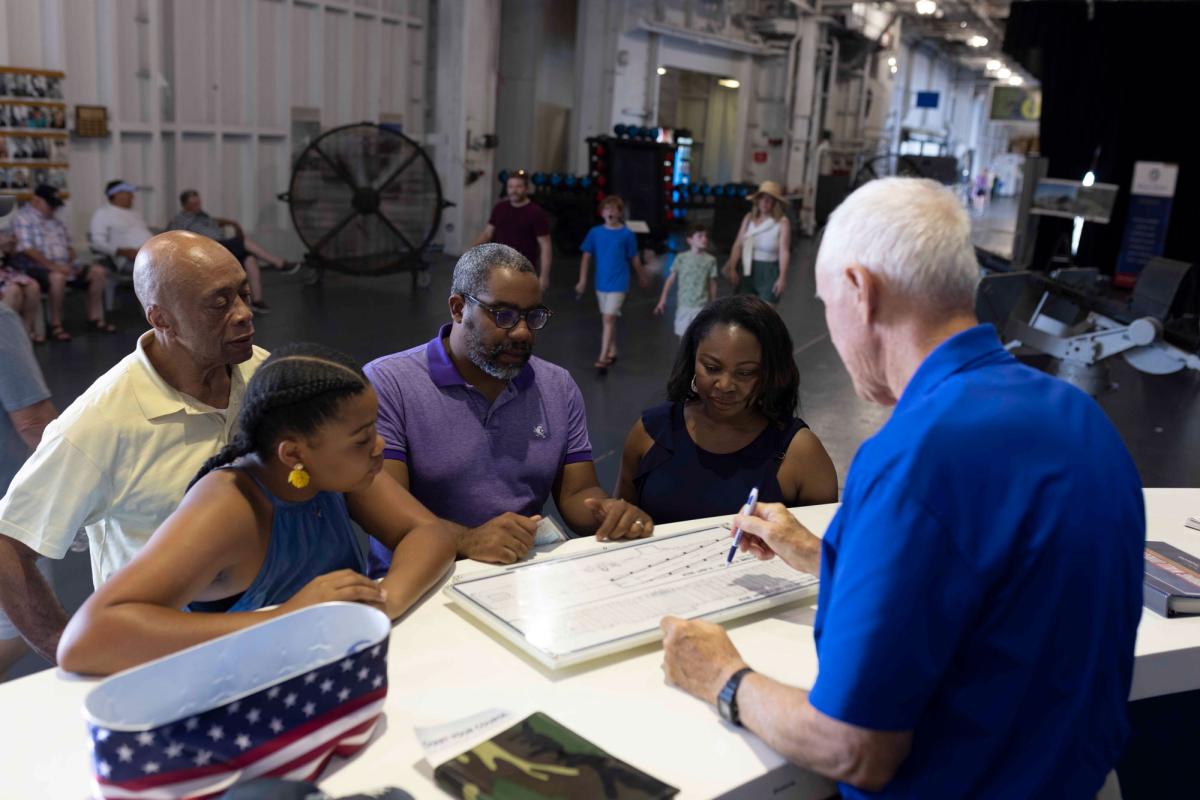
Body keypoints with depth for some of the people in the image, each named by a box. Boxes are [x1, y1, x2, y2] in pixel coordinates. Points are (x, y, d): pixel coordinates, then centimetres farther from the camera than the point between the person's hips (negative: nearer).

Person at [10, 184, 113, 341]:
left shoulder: (55, 221, 22)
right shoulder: (22, 218, -3)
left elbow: (68, 246, 23)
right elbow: (27, 249, -16)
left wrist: (70, 262, 0)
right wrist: (53, 266, -25)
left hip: (63, 266, 8)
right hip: (38, 267, -8)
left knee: (98, 271, -6)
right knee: (58, 277, -39)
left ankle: (95, 318, -4)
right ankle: (56, 326, -28)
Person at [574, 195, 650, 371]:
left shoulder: (627, 235, -7)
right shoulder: (595, 233, -1)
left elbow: (634, 259, 4)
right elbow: (586, 257, 4)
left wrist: (642, 277, 15)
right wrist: (582, 281, 1)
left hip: (618, 284, -4)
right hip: (601, 283, 4)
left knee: (608, 319, -12)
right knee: (608, 320, 16)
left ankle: (603, 358, -11)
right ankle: (612, 352, 31)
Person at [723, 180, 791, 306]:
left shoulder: (782, 222, -10)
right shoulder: (749, 218, 5)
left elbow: (784, 251, -15)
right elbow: (738, 244, 2)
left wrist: (782, 277, -22)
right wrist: (732, 268, -7)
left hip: (769, 271, -5)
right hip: (748, 270, 5)